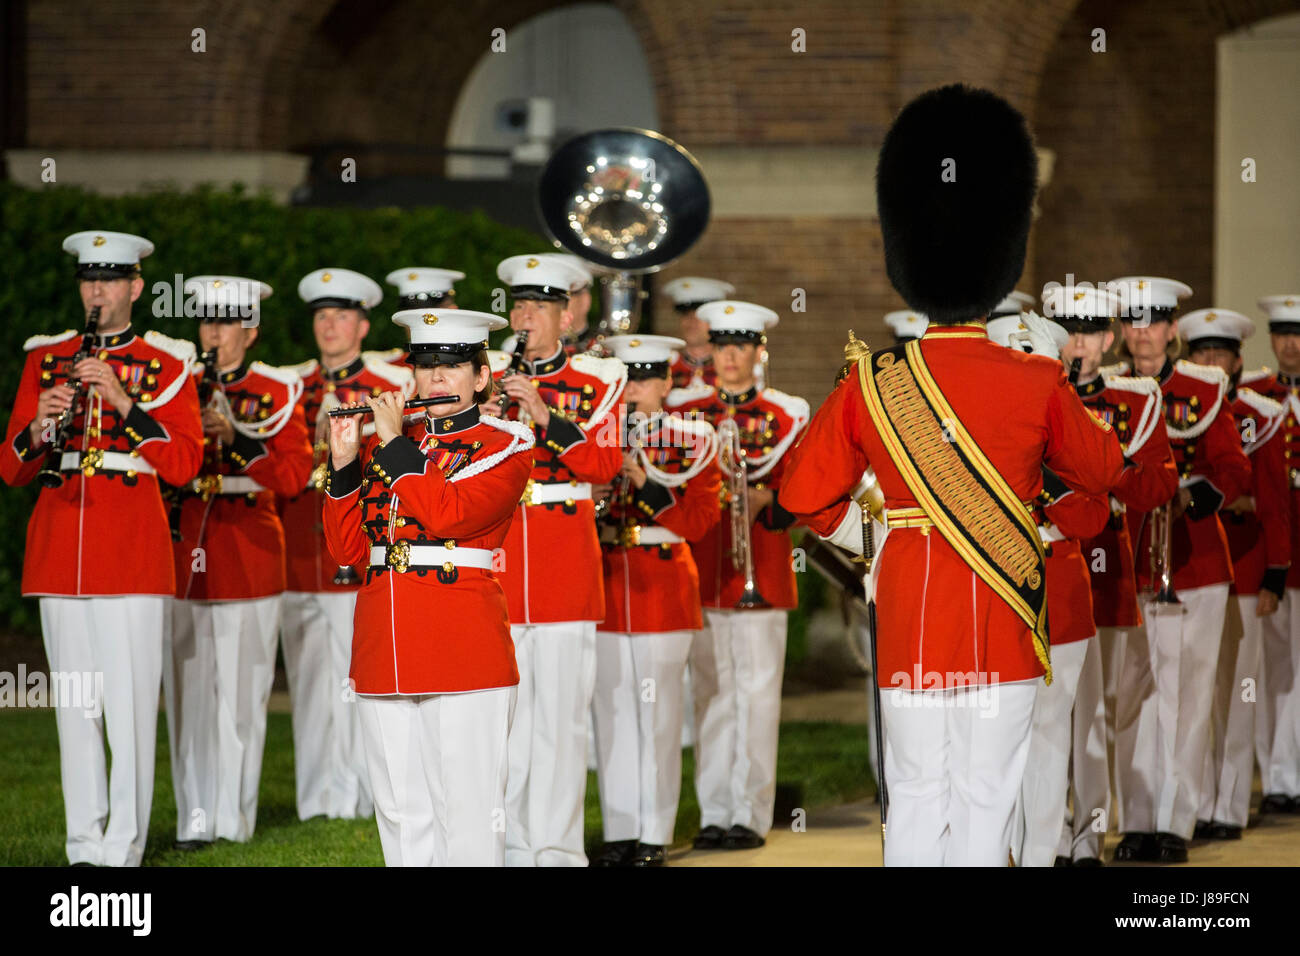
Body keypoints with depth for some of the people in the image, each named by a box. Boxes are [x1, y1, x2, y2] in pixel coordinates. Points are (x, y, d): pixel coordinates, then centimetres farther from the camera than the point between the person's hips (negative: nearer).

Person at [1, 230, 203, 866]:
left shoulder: (166, 363, 4)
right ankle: (84, 846, 10)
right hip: (59, 548, 3)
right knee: (74, 700, 5)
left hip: (133, 550, -3)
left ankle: (123, 848, -3)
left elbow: (183, 464, -7)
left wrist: (122, 402, -16)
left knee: (130, 700, -7)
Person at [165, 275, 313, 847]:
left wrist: (234, 435, -17)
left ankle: (234, 815, 3)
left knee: (239, 688, -3)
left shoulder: (277, 392, 4)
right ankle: (195, 816, 3)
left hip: (248, 557, -2)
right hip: (184, 555, 3)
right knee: (188, 687, 0)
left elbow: (295, 473, -7)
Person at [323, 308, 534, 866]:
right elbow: (347, 549, 10)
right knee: (402, 813, 7)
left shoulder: (505, 448, 1)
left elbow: (448, 514, -17)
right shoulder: (381, 447, 15)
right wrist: (344, 461, -1)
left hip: (466, 649, -5)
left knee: (467, 811, -5)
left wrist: (394, 443, -10)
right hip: (385, 650, 5)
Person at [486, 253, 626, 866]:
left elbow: (605, 464, -7)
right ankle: (514, 846, 8)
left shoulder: (596, 381, 5)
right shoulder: (491, 380, 12)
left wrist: (545, 417, -17)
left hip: (566, 567, -2)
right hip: (497, 563, 2)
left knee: (560, 718, -3)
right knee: (504, 718, 2)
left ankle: (557, 848, 1)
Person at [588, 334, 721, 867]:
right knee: (612, 712, 4)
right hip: (603, 588, 3)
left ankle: (654, 835, 3)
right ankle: (620, 831, 11)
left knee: (658, 714, -2)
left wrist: (647, 487, -18)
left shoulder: (691, 440, 3)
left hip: (662, 587, -3)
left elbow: (701, 518, -6)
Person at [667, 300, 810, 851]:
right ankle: (713, 814, 9)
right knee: (710, 697, 4)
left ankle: (751, 816, 1)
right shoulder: (684, 412, 11)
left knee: (757, 696, -3)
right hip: (700, 574, 2)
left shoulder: (785, 418, 6)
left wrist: (765, 499, -18)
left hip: (759, 574, -2)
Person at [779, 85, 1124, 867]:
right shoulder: (1037, 385, -8)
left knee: (914, 800, 10)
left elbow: (806, 495, 2)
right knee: (985, 802, 2)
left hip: (907, 613, 2)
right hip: (1001, 624, -2)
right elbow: (1104, 471, 9)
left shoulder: (870, 386, -3)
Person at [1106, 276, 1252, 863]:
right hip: (1128, 566, 1)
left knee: (1187, 696, 0)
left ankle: (1175, 824, 4)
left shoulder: (1203, 391, 3)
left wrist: (1193, 495, -21)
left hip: (1195, 565, -1)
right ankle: (1137, 823, 7)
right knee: (1134, 699, 1)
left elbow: (1235, 468, -2)